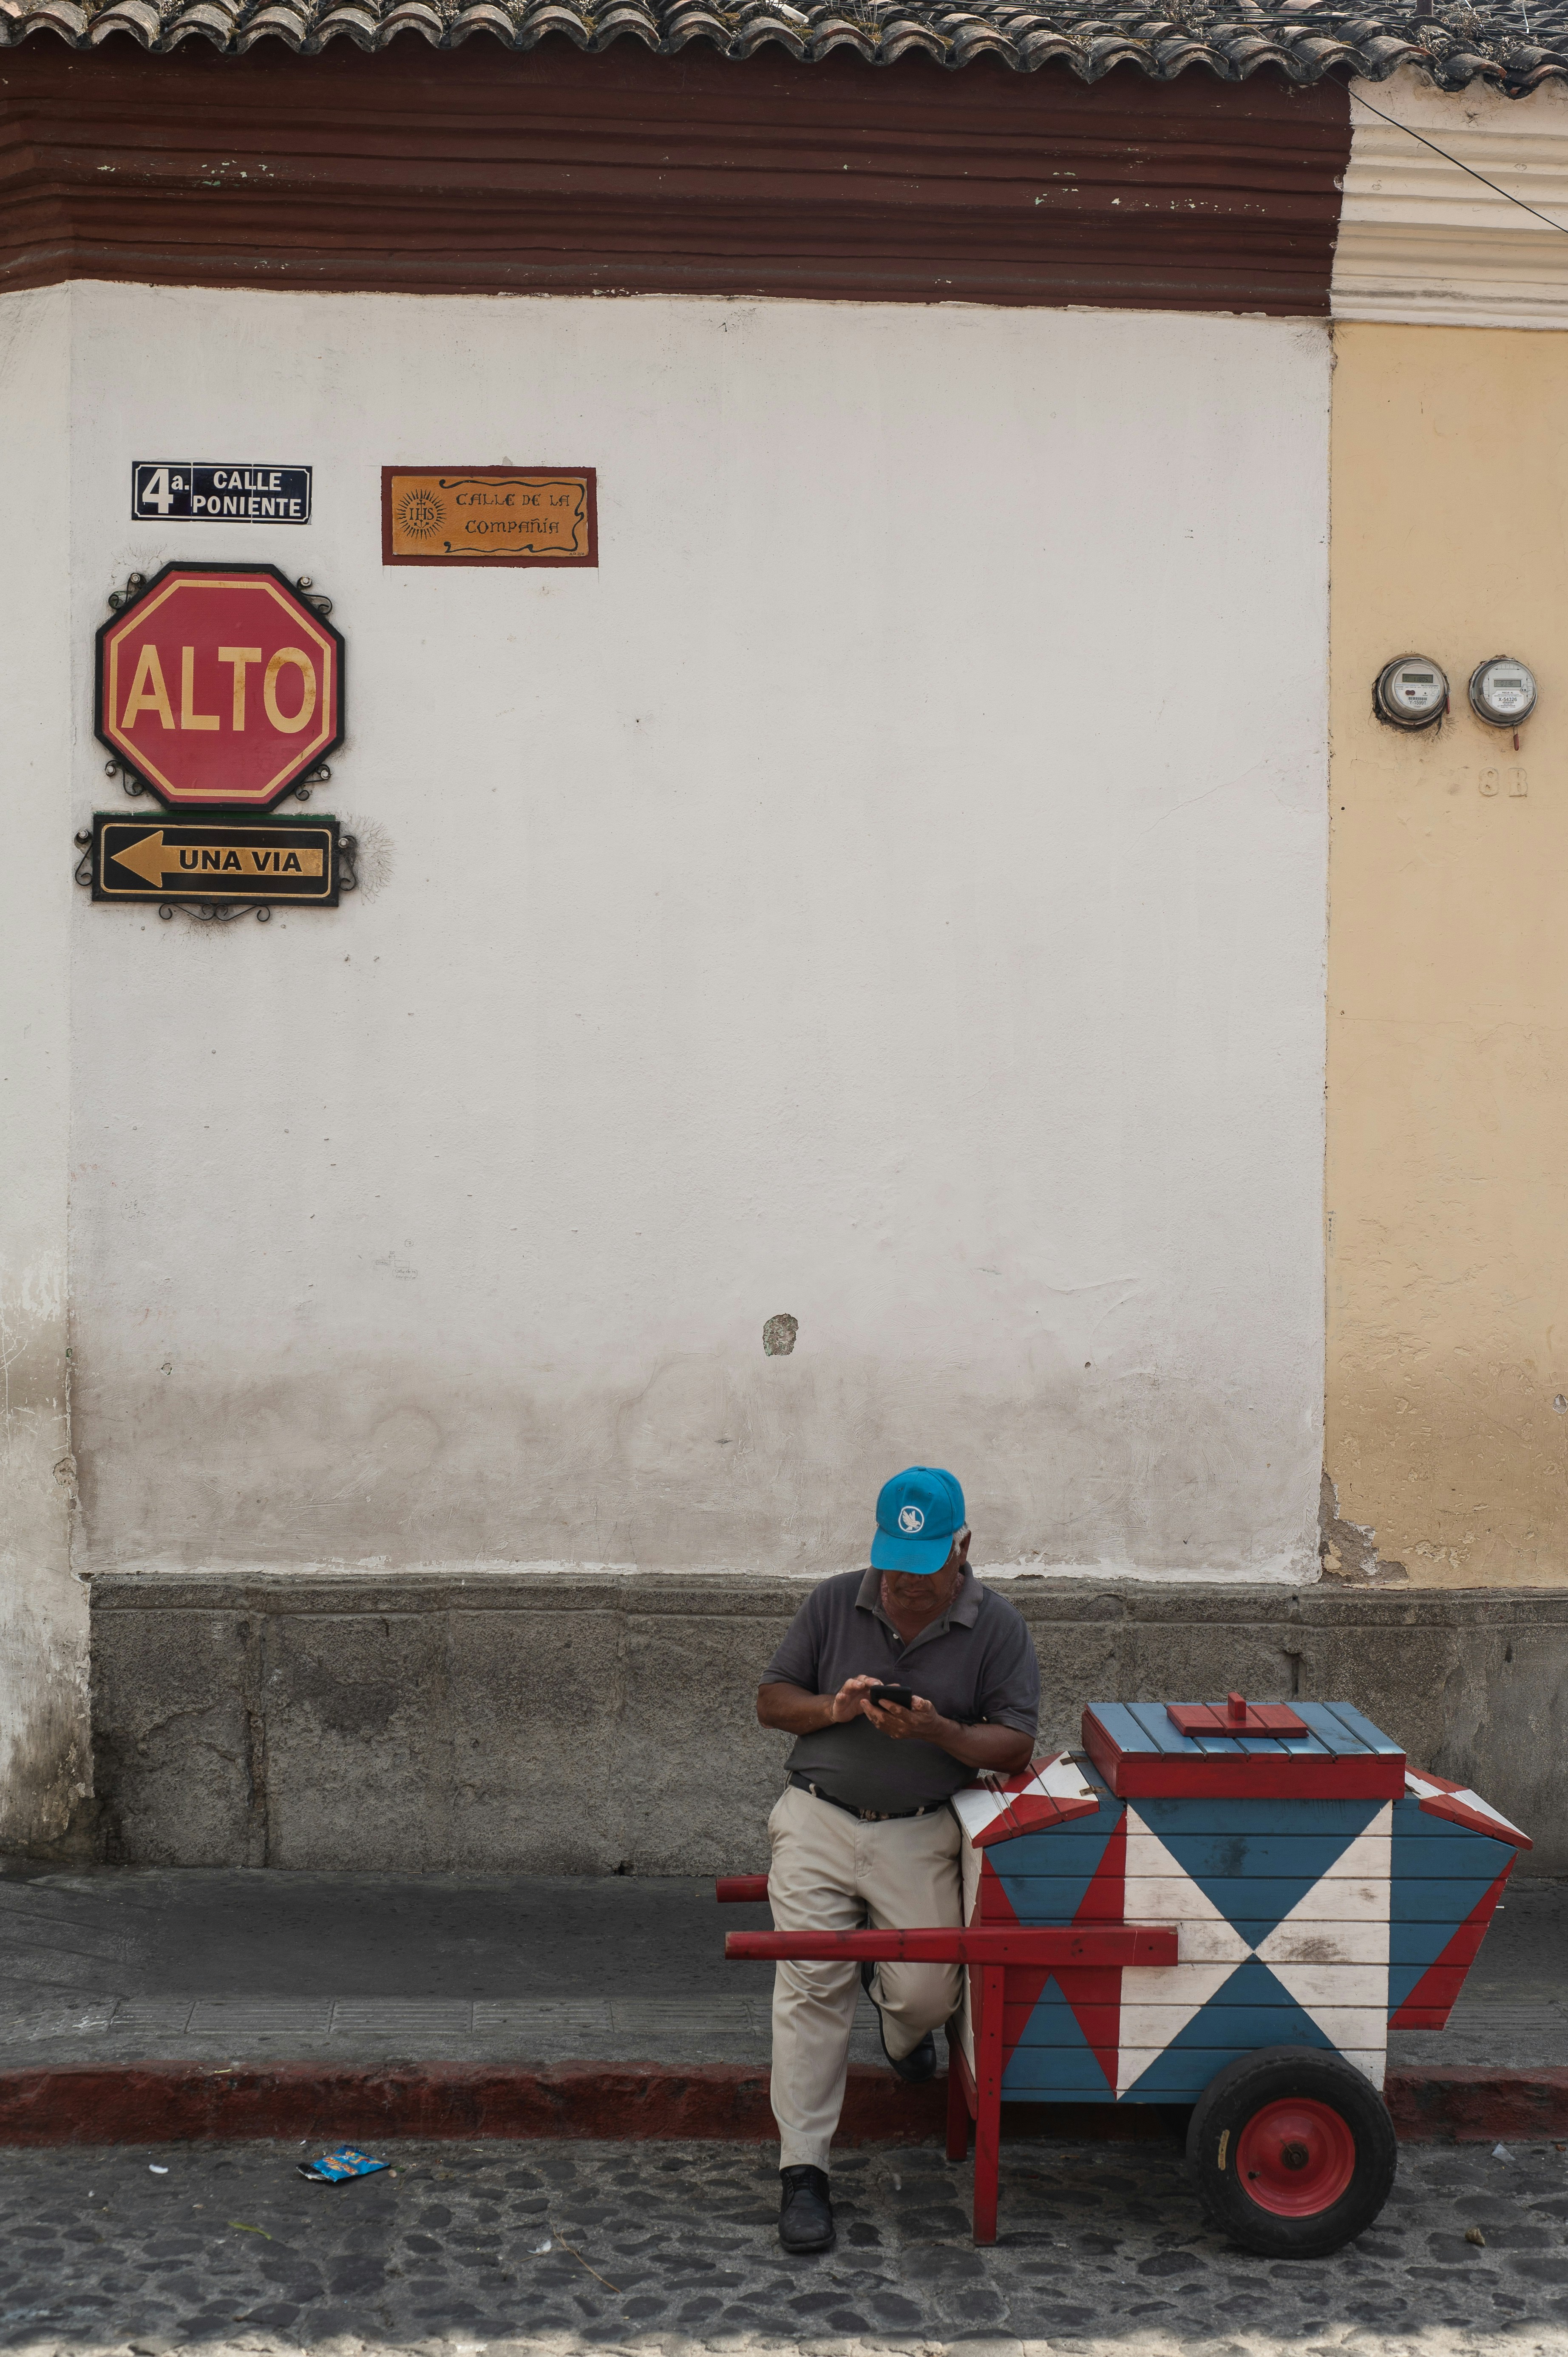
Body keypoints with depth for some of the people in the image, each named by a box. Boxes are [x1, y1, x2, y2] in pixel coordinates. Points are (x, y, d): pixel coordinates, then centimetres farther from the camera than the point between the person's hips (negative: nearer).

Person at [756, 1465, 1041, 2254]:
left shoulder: (998, 1628, 1)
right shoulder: (834, 1604, 6)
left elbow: (1015, 1747, -3)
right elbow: (772, 1700, 9)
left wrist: (935, 1730, -20)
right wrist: (834, 1707, -12)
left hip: (919, 1833, 0)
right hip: (819, 1819, 1)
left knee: (926, 1994, -9)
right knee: (810, 1984, -11)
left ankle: (902, 2030, 32)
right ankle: (802, 2170, -2)